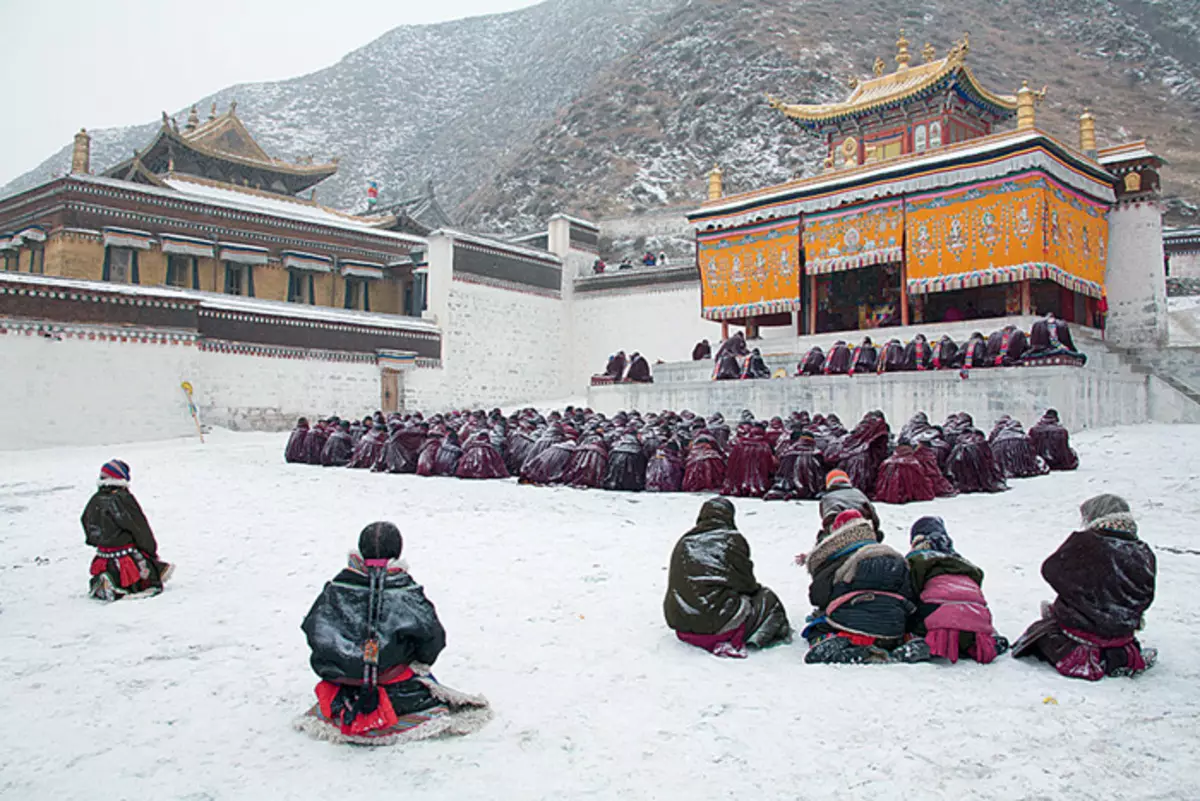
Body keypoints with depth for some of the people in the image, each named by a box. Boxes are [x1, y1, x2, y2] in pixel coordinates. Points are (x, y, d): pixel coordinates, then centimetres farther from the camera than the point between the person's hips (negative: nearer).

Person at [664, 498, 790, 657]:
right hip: (716, 624, -6)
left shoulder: (684, 541, 12)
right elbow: (747, 583, 1)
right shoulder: (732, 539, -3)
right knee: (769, 600, 13)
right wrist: (757, 588, 25)